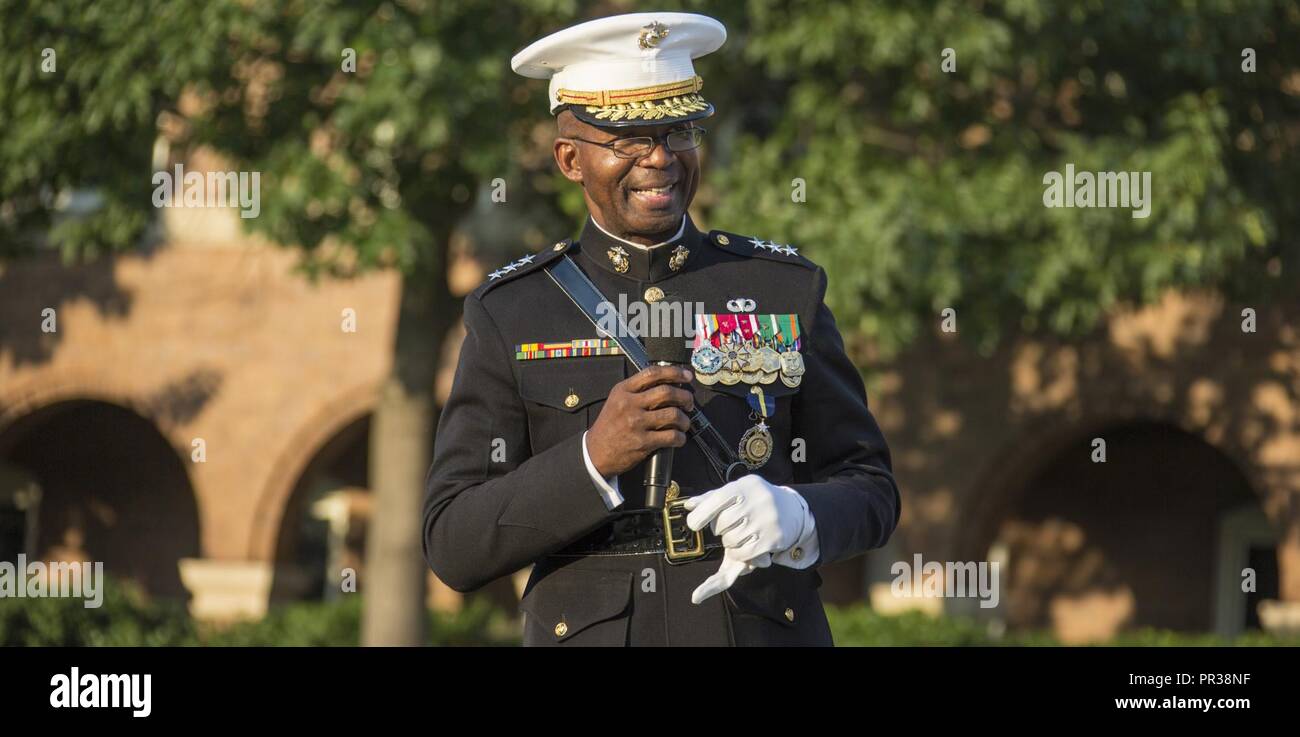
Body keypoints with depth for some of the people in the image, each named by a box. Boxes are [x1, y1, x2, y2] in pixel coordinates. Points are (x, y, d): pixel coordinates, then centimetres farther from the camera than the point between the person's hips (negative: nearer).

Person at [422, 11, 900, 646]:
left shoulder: (784, 289, 5)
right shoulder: (510, 316, 1)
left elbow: (868, 494, 7)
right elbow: (454, 546, -3)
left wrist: (792, 514, -15)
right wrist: (597, 458, -18)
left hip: (767, 631, 1)